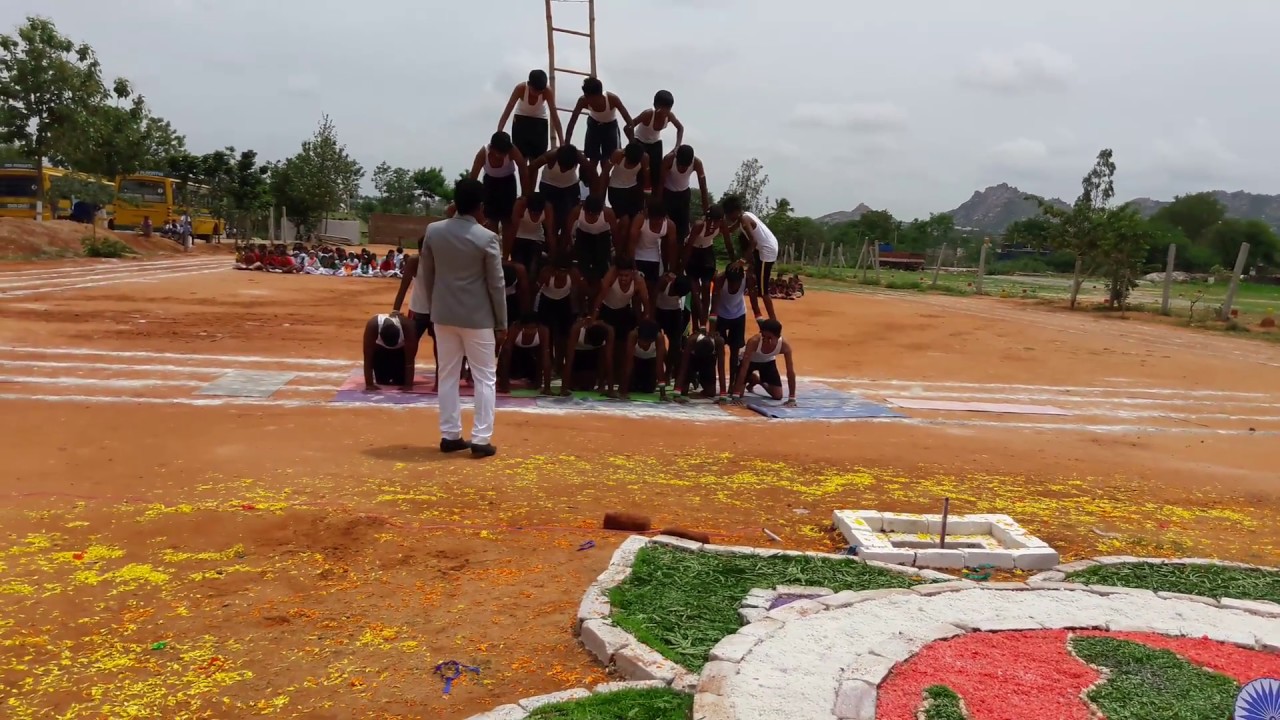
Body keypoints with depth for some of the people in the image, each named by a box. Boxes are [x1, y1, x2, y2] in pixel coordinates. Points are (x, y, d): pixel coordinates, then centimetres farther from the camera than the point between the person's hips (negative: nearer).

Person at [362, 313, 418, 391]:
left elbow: (410, 360, -34)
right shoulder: (372, 325, -39)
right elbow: (368, 358, -33)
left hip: (400, 349, 0)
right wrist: (369, 384, -34)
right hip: (380, 349, 0)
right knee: (382, 381, -11)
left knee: (400, 381, -10)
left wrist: (408, 385, -36)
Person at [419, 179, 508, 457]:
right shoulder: (487, 238, -12)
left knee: (447, 376, 13)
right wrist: (502, 323, 0)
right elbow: (496, 284, -9)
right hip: (477, 317, -4)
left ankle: (450, 435, 17)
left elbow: (426, 275, 6)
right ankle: (481, 439, 4)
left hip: (443, 314, 4)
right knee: (485, 378, 5)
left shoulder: (433, 231, -1)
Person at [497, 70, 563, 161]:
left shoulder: (548, 91, -30)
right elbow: (507, 112, -28)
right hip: (521, 121, 0)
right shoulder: (520, 88, -31)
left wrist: (562, 142, -32)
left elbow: (555, 116, -27)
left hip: (539, 122, 0)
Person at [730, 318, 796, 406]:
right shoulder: (754, 341, -42)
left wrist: (792, 398, -29)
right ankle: (753, 379, 21)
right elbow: (744, 368, -40)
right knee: (739, 394, -13)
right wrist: (736, 395, -42)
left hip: (768, 362, 2)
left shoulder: (784, 345, -34)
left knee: (778, 396, -4)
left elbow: (790, 371, -27)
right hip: (750, 361, -2)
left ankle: (760, 381, 27)